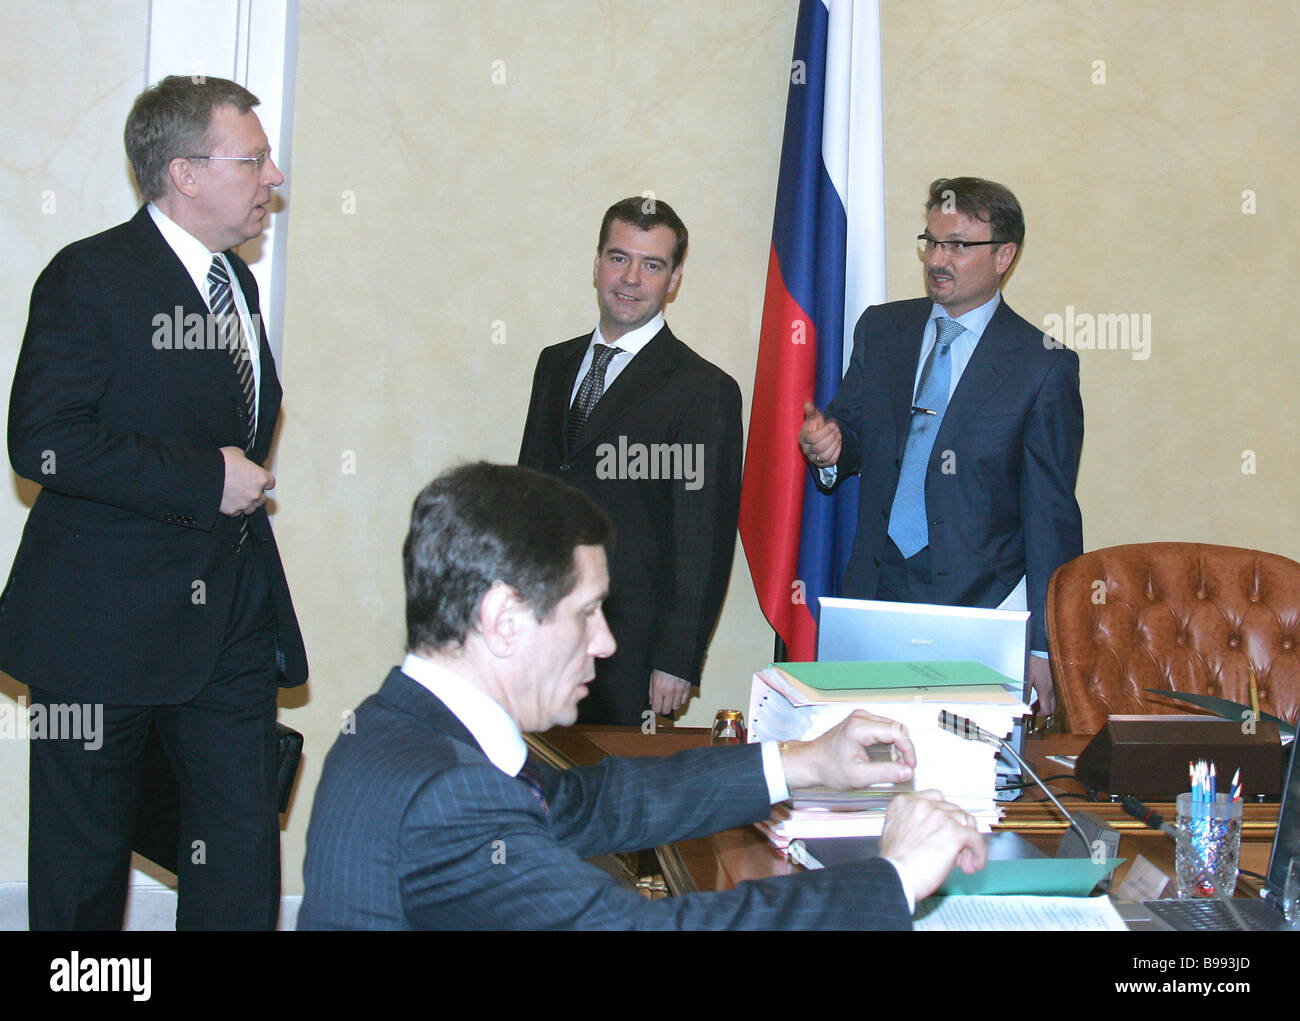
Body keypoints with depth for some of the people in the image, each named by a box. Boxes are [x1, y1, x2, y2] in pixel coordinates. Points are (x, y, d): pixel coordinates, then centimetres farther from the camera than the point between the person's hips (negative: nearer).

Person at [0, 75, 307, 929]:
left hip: (232, 618, 7)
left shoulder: (235, 280, 16)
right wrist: (203, 481, -18)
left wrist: (246, 475, 12)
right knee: (85, 866, 7)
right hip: (107, 619, -6)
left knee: (245, 856, 3)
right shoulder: (89, 276, -10)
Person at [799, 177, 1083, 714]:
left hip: (983, 607, -3)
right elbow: (852, 431, 18)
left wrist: (1044, 649, -7)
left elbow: (1051, 514, -4)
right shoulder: (880, 328, 9)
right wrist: (829, 449, -10)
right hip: (878, 587, 4)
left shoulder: (1044, 366, -4)